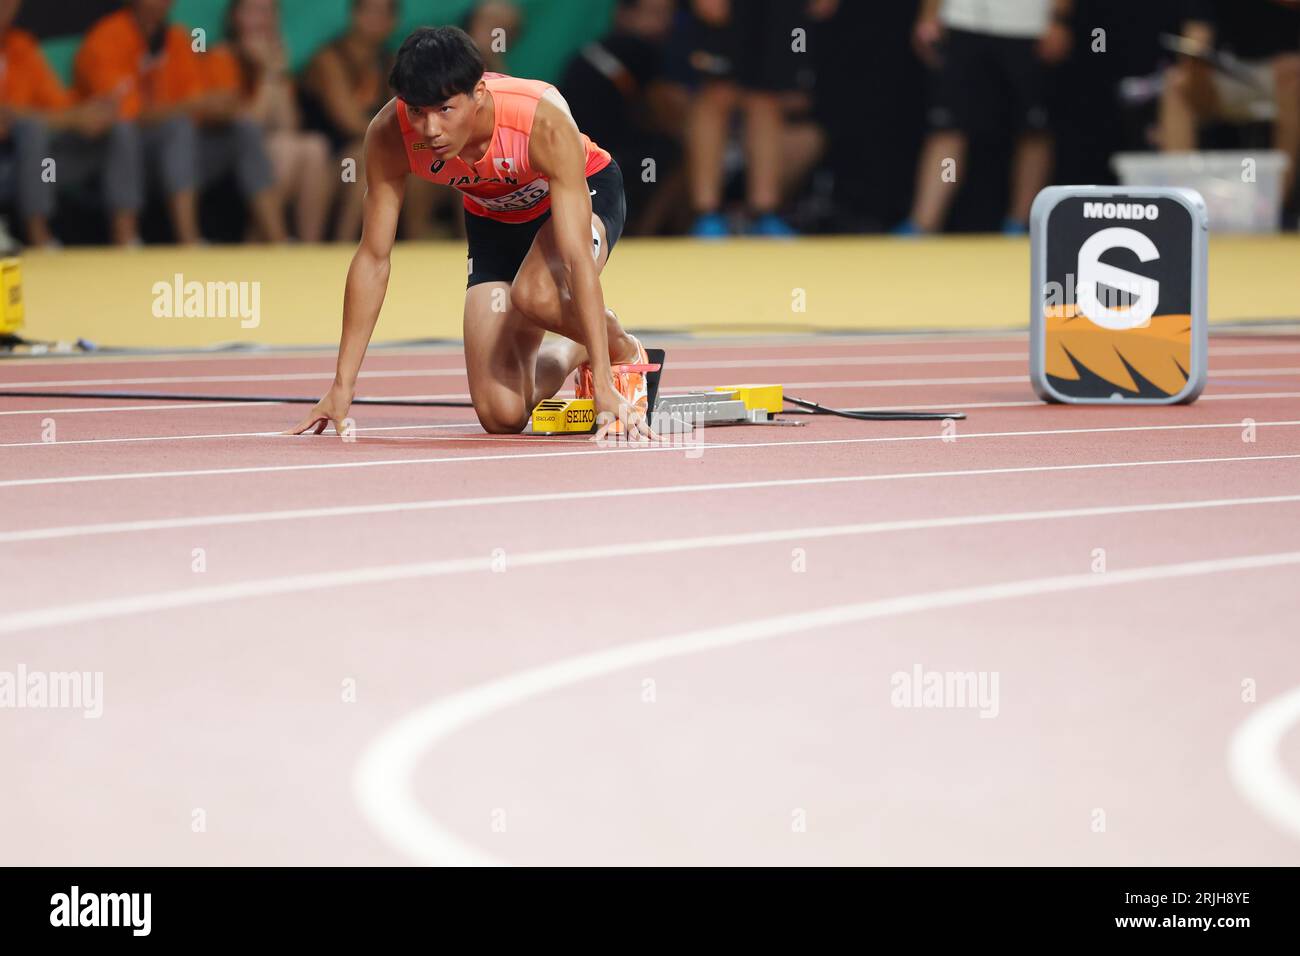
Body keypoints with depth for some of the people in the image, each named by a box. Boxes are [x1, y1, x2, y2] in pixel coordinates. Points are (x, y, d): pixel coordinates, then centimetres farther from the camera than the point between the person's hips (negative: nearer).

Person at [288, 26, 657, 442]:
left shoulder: (544, 123, -39)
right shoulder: (389, 135, -30)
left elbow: (578, 259, -41)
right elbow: (373, 258, -19)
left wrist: (604, 388, -45)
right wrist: (342, 386, -19)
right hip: (493, 217, 4)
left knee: (536, 295, -39)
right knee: (501, 416, -8)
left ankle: (623, 351, -5)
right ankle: (575, 350, 26)